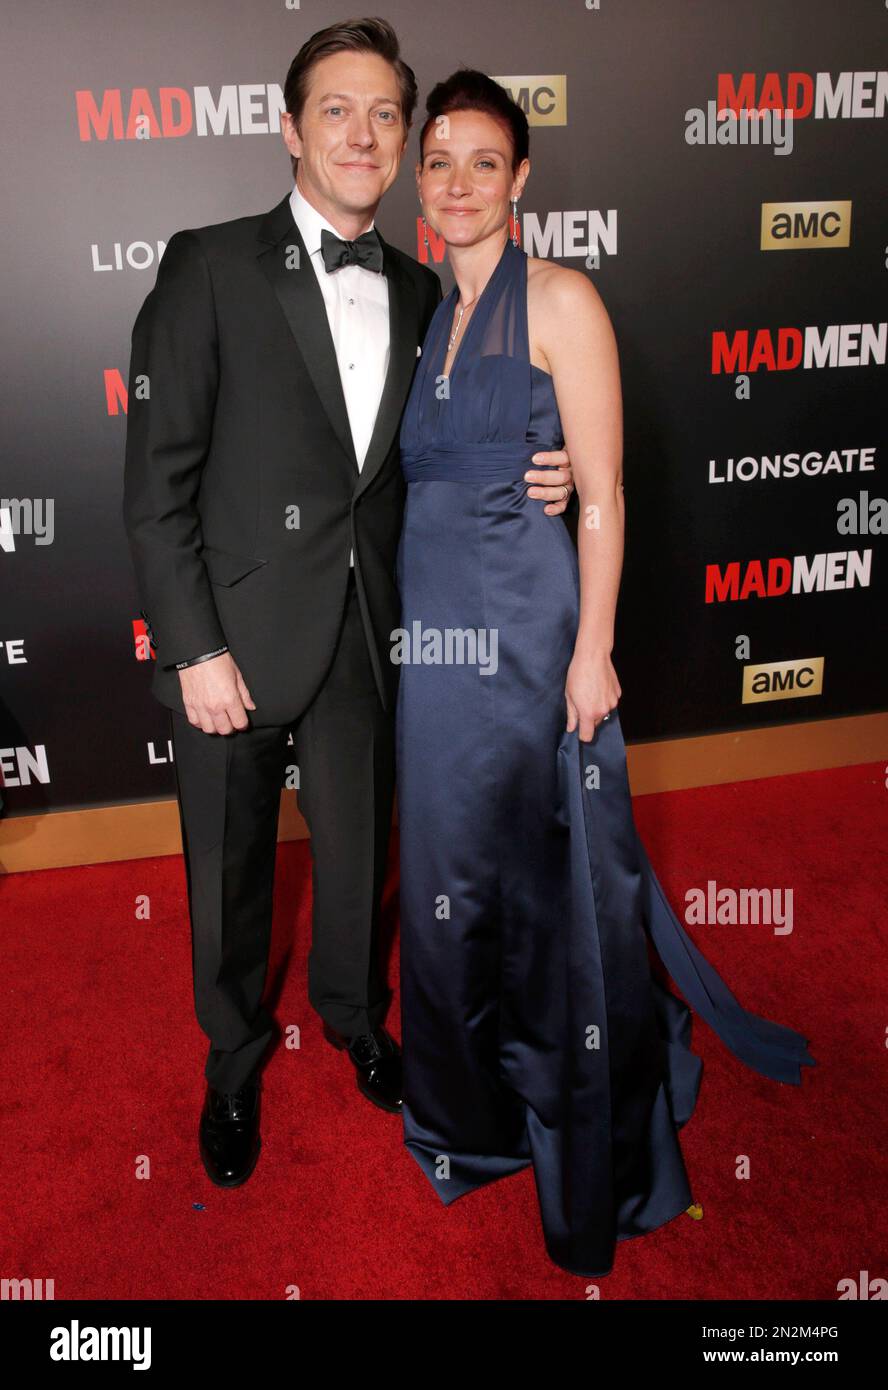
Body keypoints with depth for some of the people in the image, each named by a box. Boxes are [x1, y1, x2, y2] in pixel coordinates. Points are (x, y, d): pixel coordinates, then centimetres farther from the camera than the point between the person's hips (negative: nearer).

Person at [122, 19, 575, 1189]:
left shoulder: (420, 293, 8)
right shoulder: (210, 267, -7)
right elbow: (157, 479, -10)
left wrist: (524, 487, -8)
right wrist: (195, 647, -14)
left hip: (364, 637, 4)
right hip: (235, 638, -3)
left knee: (359, 850, 19)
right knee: (230, 872, 13)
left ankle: (355, 1017, 47)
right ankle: (235, 1062, 40)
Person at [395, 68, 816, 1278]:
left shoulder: (561, 299, -4)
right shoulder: (429, 316, 15)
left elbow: (602, 491, -9)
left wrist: (593, 648, -14)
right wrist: (414, 622, 11)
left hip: (528, 624, -6)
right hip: (436, 630, 6)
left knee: (556, 873, 4)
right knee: (451, 869, 14)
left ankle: (594, 1143, 27)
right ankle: (478, 1111, 37)